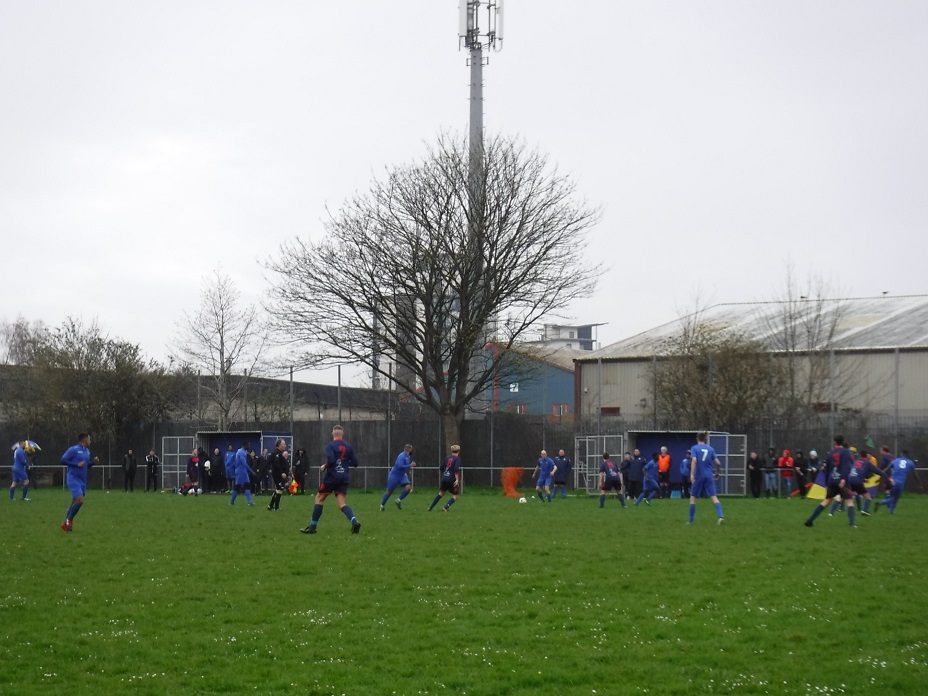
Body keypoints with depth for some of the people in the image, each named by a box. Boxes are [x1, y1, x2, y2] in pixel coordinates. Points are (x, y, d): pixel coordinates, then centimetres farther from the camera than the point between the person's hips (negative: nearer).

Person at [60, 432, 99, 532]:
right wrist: (77, 464, -19)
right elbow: (63, 460, -14)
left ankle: (66, 523, 18)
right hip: (74, 479, -8)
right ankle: (69, 520, -5)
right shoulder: (73, 449, -11)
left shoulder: (87, 451, 14)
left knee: (75, 502, 10)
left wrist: (93, 462, 4)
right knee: (80, 500, -19)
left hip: (82, 481, 8)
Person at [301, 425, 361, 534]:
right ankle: (354, 522, -25)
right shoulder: (348, 447, 7)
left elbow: (330, 460, -23)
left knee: (319, 499, 10)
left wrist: (324, 467, -4)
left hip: (331, 477, -4)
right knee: (341, 504, 0)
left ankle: (312, 527, 11)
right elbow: (355, 463, 8)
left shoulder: (330, 445, -8)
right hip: (343, 479, 4)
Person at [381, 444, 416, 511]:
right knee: (389, 492, 4)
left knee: (408, 487, -16)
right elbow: (400, 466, -33)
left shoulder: (408, 456, 6)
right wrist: (410, 465, -30)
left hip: (402, 476, 7)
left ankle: (398, 501, -1)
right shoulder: (402, 456, -22)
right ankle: (382, 505, 22)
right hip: (394, 476, -7)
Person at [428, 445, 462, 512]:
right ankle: (445, 507, -11)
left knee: (441, 493, 26)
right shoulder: (457, 459, -7)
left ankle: (430, 507, 28)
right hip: (451, 480, -6)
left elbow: (441, 467, 15)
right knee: (456, 495, 6)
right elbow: (456, 469, -21)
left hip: (444, 478, 6)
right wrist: (457, 479, -23)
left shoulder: (447, 457, 10)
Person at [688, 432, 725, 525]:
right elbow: (718, 463, 4)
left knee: (693, 497, 10)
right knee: (713, 496, -2)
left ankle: (691, 520, 12)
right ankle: (721, 516, -21)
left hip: (698, 476, -2)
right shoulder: (710, 449, 8)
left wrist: (692, 474, -22)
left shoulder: (695, 448, -2)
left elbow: (694, 460, -18)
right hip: (709, 476, 2)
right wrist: (717, 472, 21)